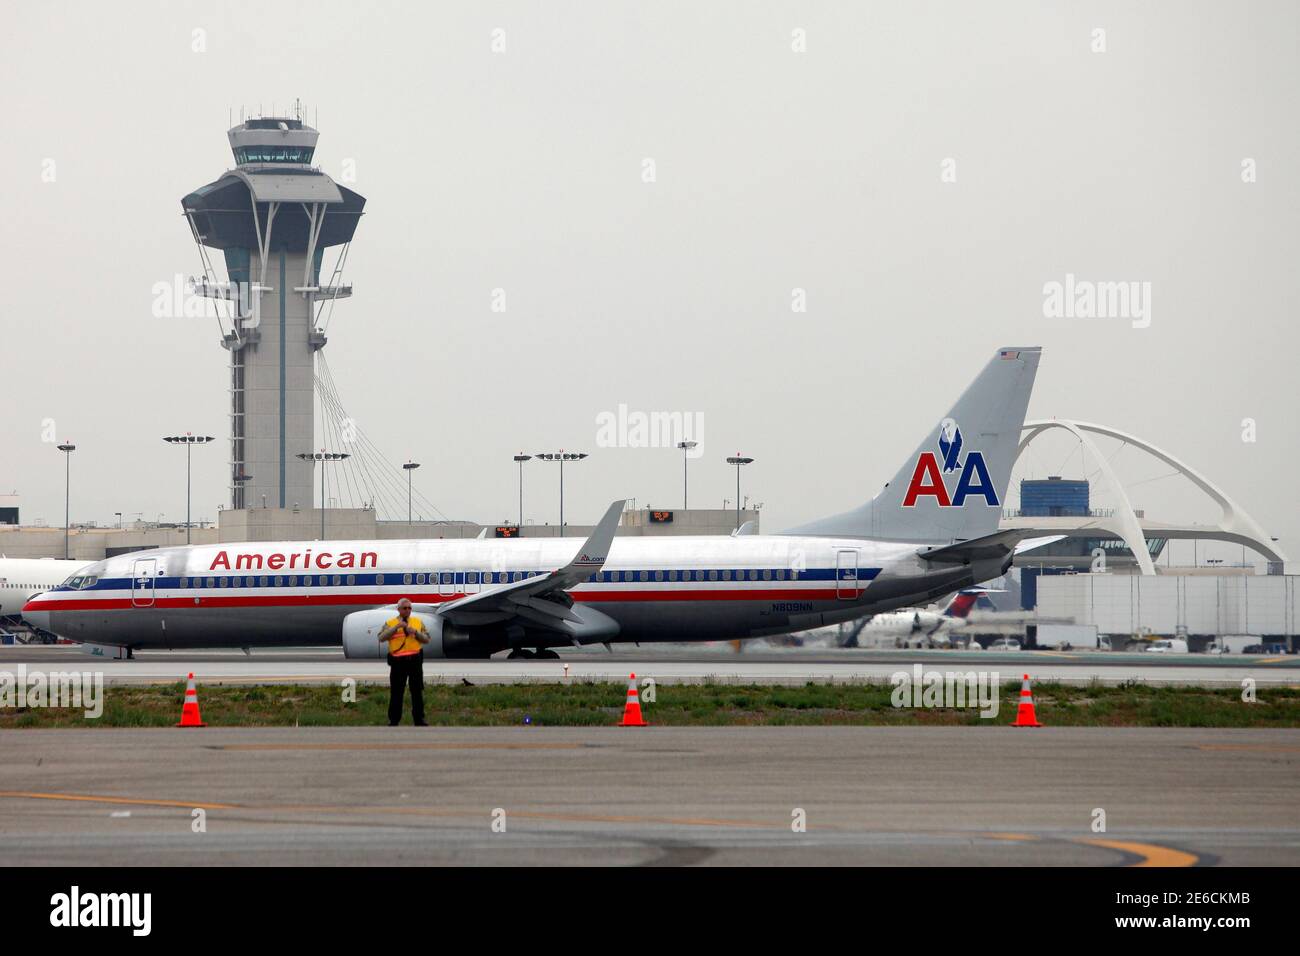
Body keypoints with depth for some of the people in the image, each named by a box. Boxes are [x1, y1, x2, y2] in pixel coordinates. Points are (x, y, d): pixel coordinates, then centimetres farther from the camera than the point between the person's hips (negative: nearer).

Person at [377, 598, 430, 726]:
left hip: (415, 661, 2)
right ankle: (393, 721, 9)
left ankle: (419, 720, 13)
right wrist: (396, 627, -18)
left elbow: (426, 639, 6)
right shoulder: (390, 623, 5)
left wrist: (415, 632, -12)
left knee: (417, 692, 5)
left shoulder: (418, 622, 11)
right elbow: (381, 638, -11)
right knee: (396, 693, 2)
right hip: (398, 662, -2)